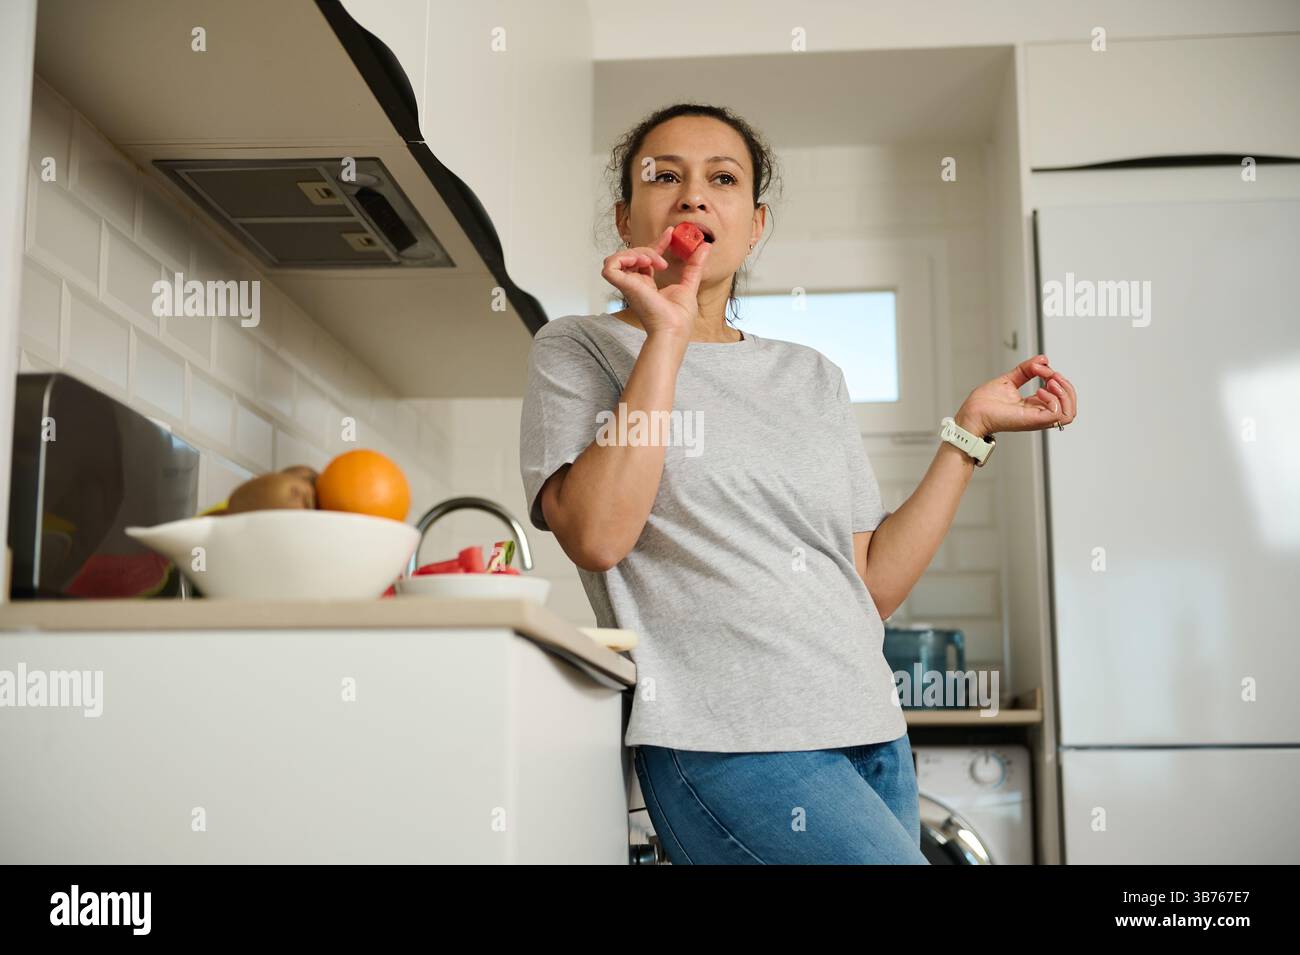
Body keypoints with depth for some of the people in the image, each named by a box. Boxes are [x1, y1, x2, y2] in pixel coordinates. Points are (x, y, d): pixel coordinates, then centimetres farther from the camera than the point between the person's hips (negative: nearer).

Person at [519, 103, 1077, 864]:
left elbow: (873, 586, 12)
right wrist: (665, 337, -10)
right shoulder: (580, 350, 5)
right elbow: (596, 536, -12)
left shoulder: (815, 379, 17)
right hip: (729, 741, -5)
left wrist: (971, 429, 10)